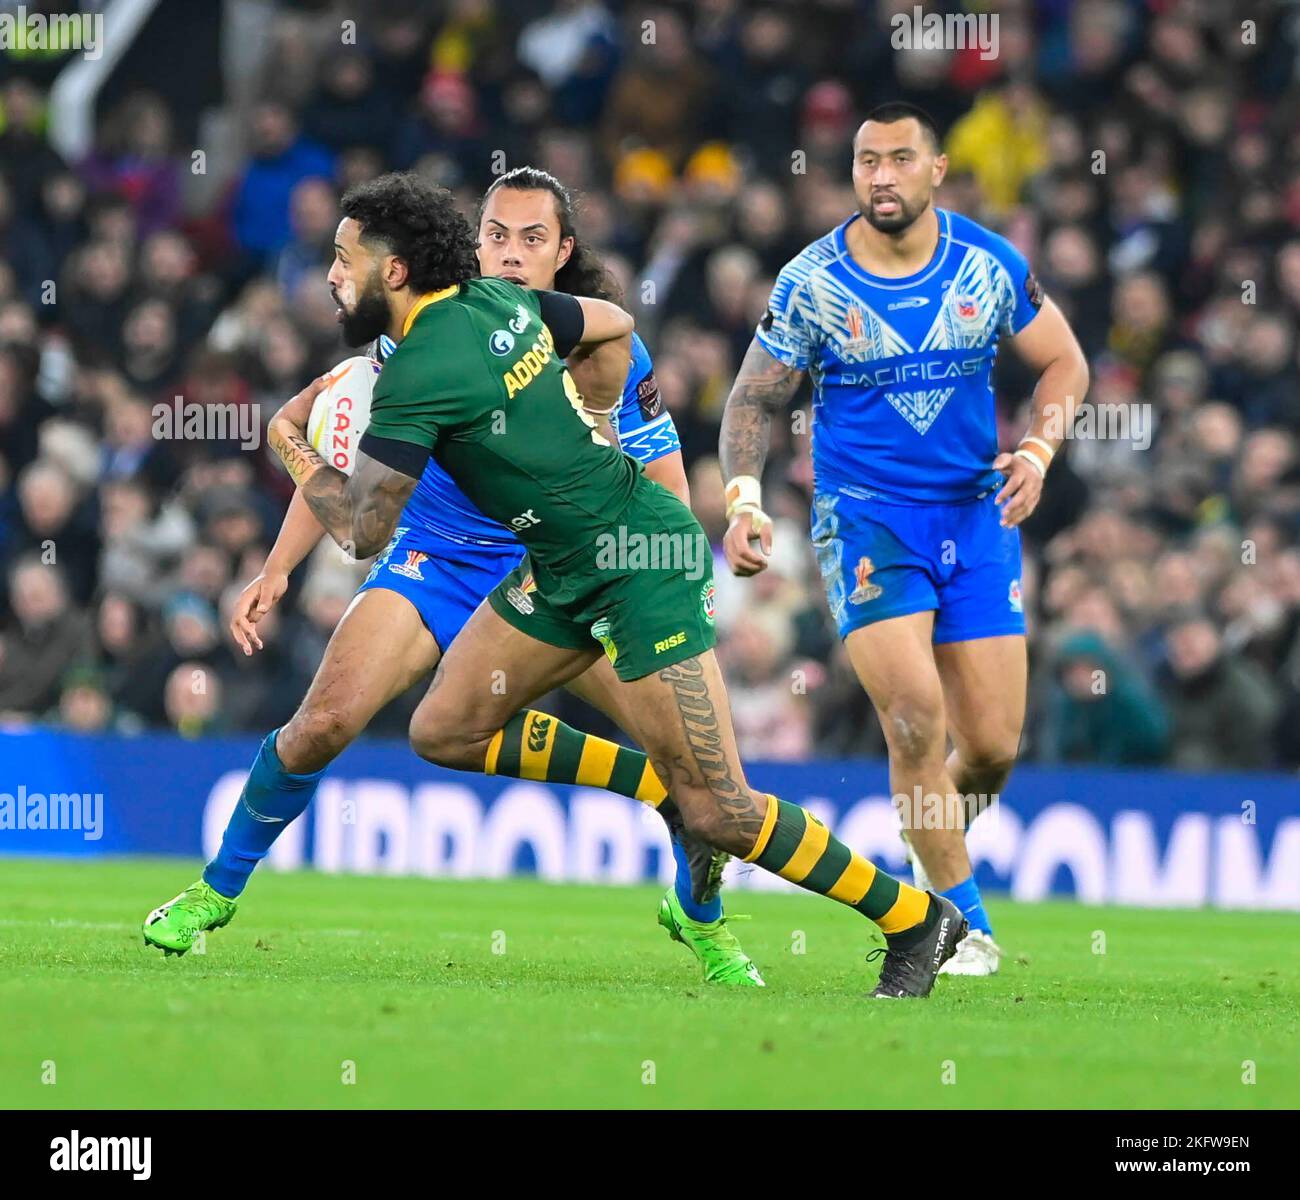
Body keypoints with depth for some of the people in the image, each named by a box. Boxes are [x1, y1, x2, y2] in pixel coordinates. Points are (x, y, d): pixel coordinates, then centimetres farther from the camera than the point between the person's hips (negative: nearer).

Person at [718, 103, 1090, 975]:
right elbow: (755, 400, 4)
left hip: (979, 517, 2)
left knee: (993, 748, 0)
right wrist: (744, 497, -12)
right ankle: (964, 924, -7)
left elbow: (1064, 362, 11)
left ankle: (929, 849, 32)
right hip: (864, 517, -2)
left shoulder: (991, 265, -1)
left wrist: (1038, 451, -6)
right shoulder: (811, 283, -5)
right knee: (916, 719, -19)